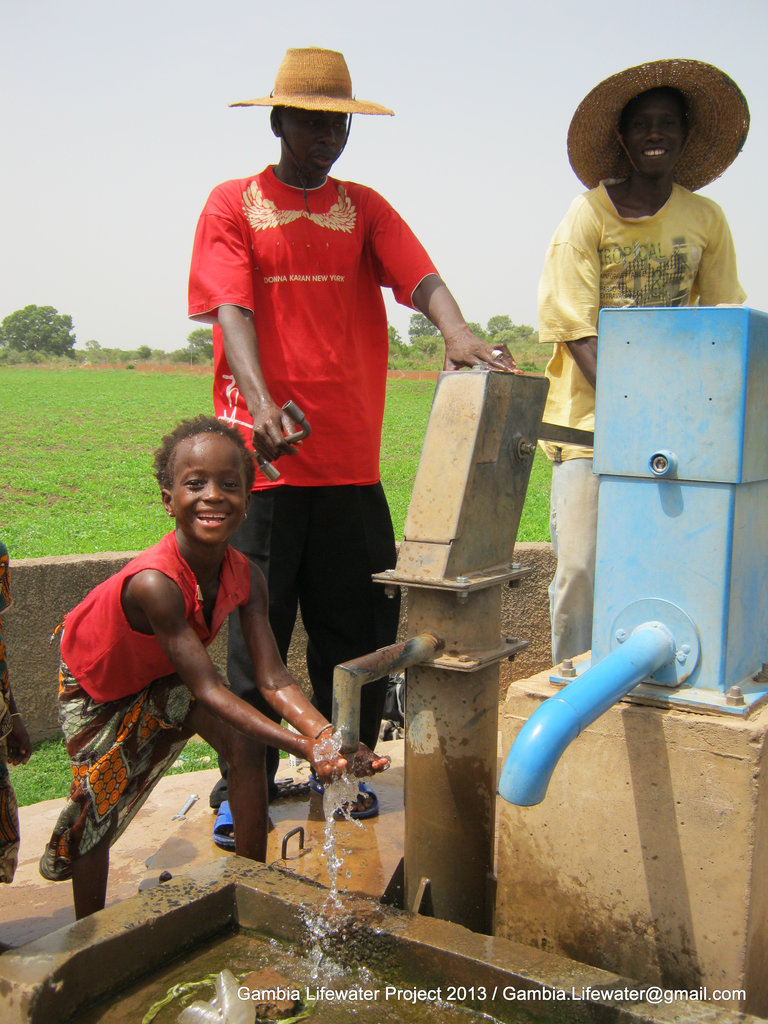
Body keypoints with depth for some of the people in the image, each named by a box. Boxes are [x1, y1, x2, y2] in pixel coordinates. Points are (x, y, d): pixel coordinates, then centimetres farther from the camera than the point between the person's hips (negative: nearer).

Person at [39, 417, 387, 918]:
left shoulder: (246, 576, -27)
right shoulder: (153, 583, -44)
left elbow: (273, 680, -29)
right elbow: (207, 689, -43)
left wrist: (328, 735, -48)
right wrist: (303, 747, -50)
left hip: (163, 675, 5)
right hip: (93, 680, -4)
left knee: (245, 744, -12)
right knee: (99, 806, -5)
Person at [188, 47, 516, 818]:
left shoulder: (364, 208, 16)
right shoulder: (232, 205, 7)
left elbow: (421, 279, -2)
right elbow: (232, 310, -9)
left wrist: (458, 335, -26)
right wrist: (262, 404, -28)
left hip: (351, 459, 3)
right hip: (265, 456, -3)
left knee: (360, 625, 7)